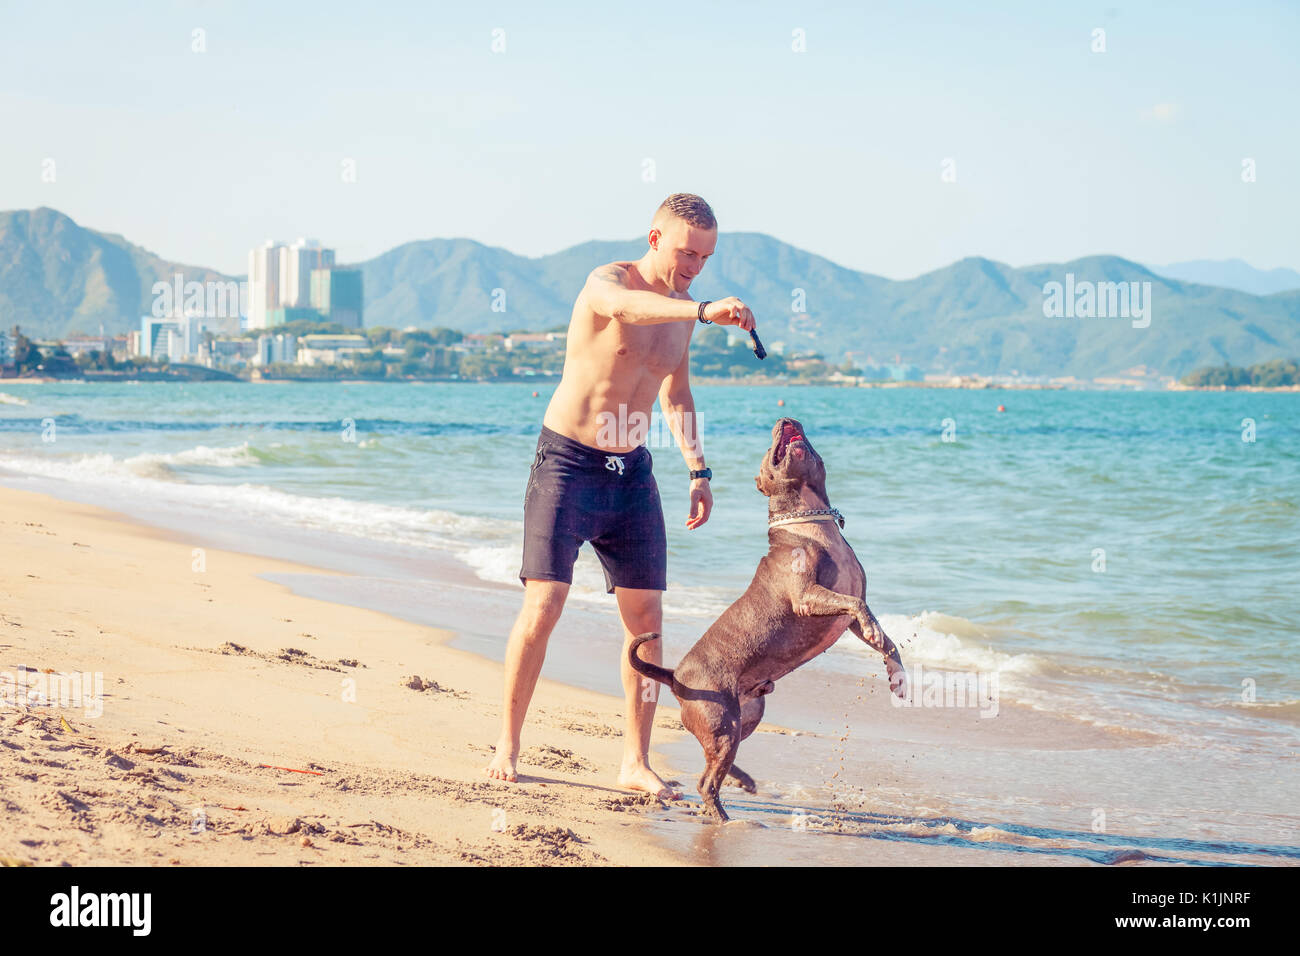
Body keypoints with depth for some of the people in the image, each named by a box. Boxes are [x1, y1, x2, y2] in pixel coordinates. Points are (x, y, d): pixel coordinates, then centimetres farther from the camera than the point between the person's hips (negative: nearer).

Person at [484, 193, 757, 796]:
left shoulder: (679, 310, 9)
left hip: (631, 474, 6)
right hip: (567, 464, -6)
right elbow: (622, 307, -39)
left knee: (646, 619, 1)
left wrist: (697, 470, 15)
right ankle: (508, 746, 3)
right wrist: (704, 311, -54)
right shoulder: (608, 281, -12)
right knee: (543, 606, -10)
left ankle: (635, 763, 9)